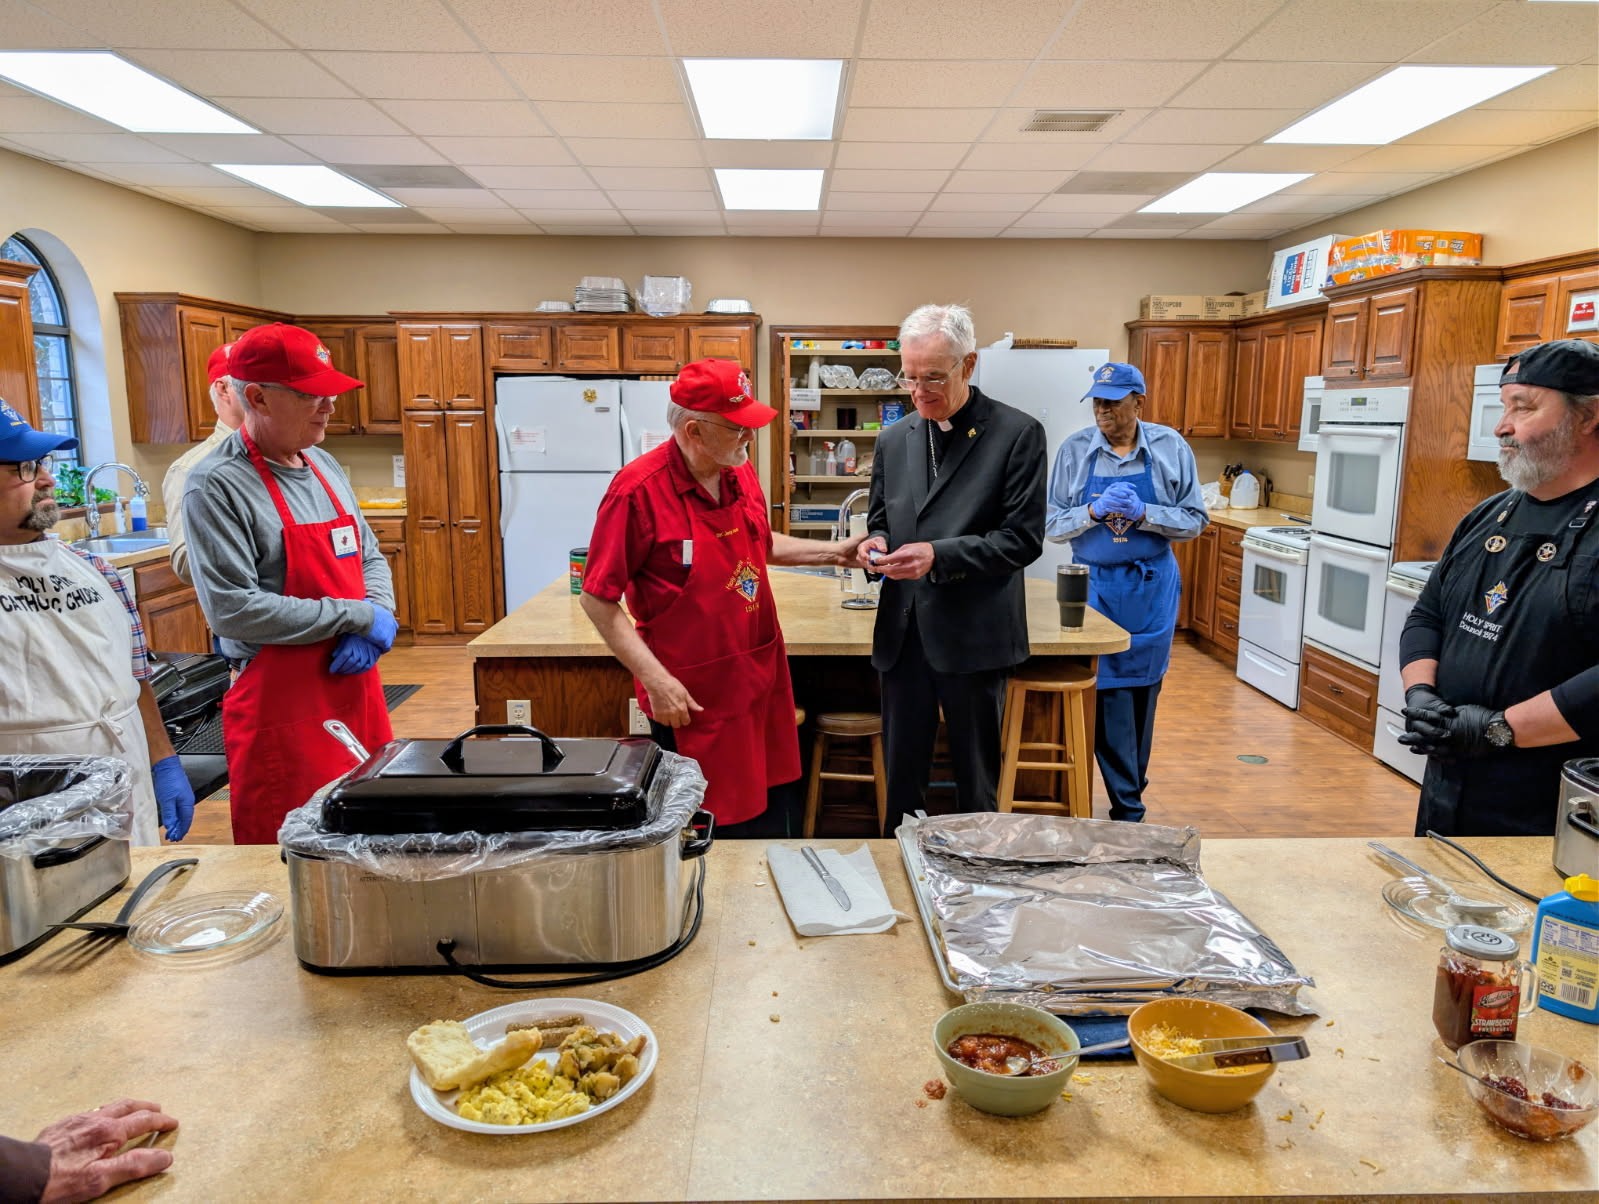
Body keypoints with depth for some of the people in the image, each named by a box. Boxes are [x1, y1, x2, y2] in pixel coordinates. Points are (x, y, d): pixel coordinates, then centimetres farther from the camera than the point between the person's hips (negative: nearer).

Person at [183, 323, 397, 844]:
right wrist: (356, 615, -16)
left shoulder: (324, 466, 10)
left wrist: (378, 625, -6)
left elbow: (370, 559, 15)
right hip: (282, 706, -7)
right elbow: (232, 609, -20)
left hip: (356, 688, 7)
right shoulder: (217, 485, -13)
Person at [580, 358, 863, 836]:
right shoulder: (639, 490, -19)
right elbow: (598, 600, -15)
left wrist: (830, 551, 10)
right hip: (691, 699, -6)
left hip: (764, 682, 7)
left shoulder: (741, 473, 2)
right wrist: (655, 679, -20)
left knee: (775, 819, 19)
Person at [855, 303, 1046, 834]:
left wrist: (939, 555, -22)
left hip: (973, 637, -4)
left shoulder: (1017, 433, -7)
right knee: (901, 771, 14)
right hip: (902, 632, 5)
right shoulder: (894, 439, 9)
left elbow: (1023, 539, -11)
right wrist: (875, 543, -6)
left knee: (976, 777, 11)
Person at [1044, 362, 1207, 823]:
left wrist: (1142, 513, -19)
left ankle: (1131, 786, 31)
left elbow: (1194, 521, -3)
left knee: (1143, 690, 12)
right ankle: (1128, 808, 7)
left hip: (1152, 587, 1)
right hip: (1095, 586, -1)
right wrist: (1094, 512, -22)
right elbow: (1052, 526, -4)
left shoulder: (1171, 448, -3)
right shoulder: (1074, 450, -4)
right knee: (1108, 692, -2)